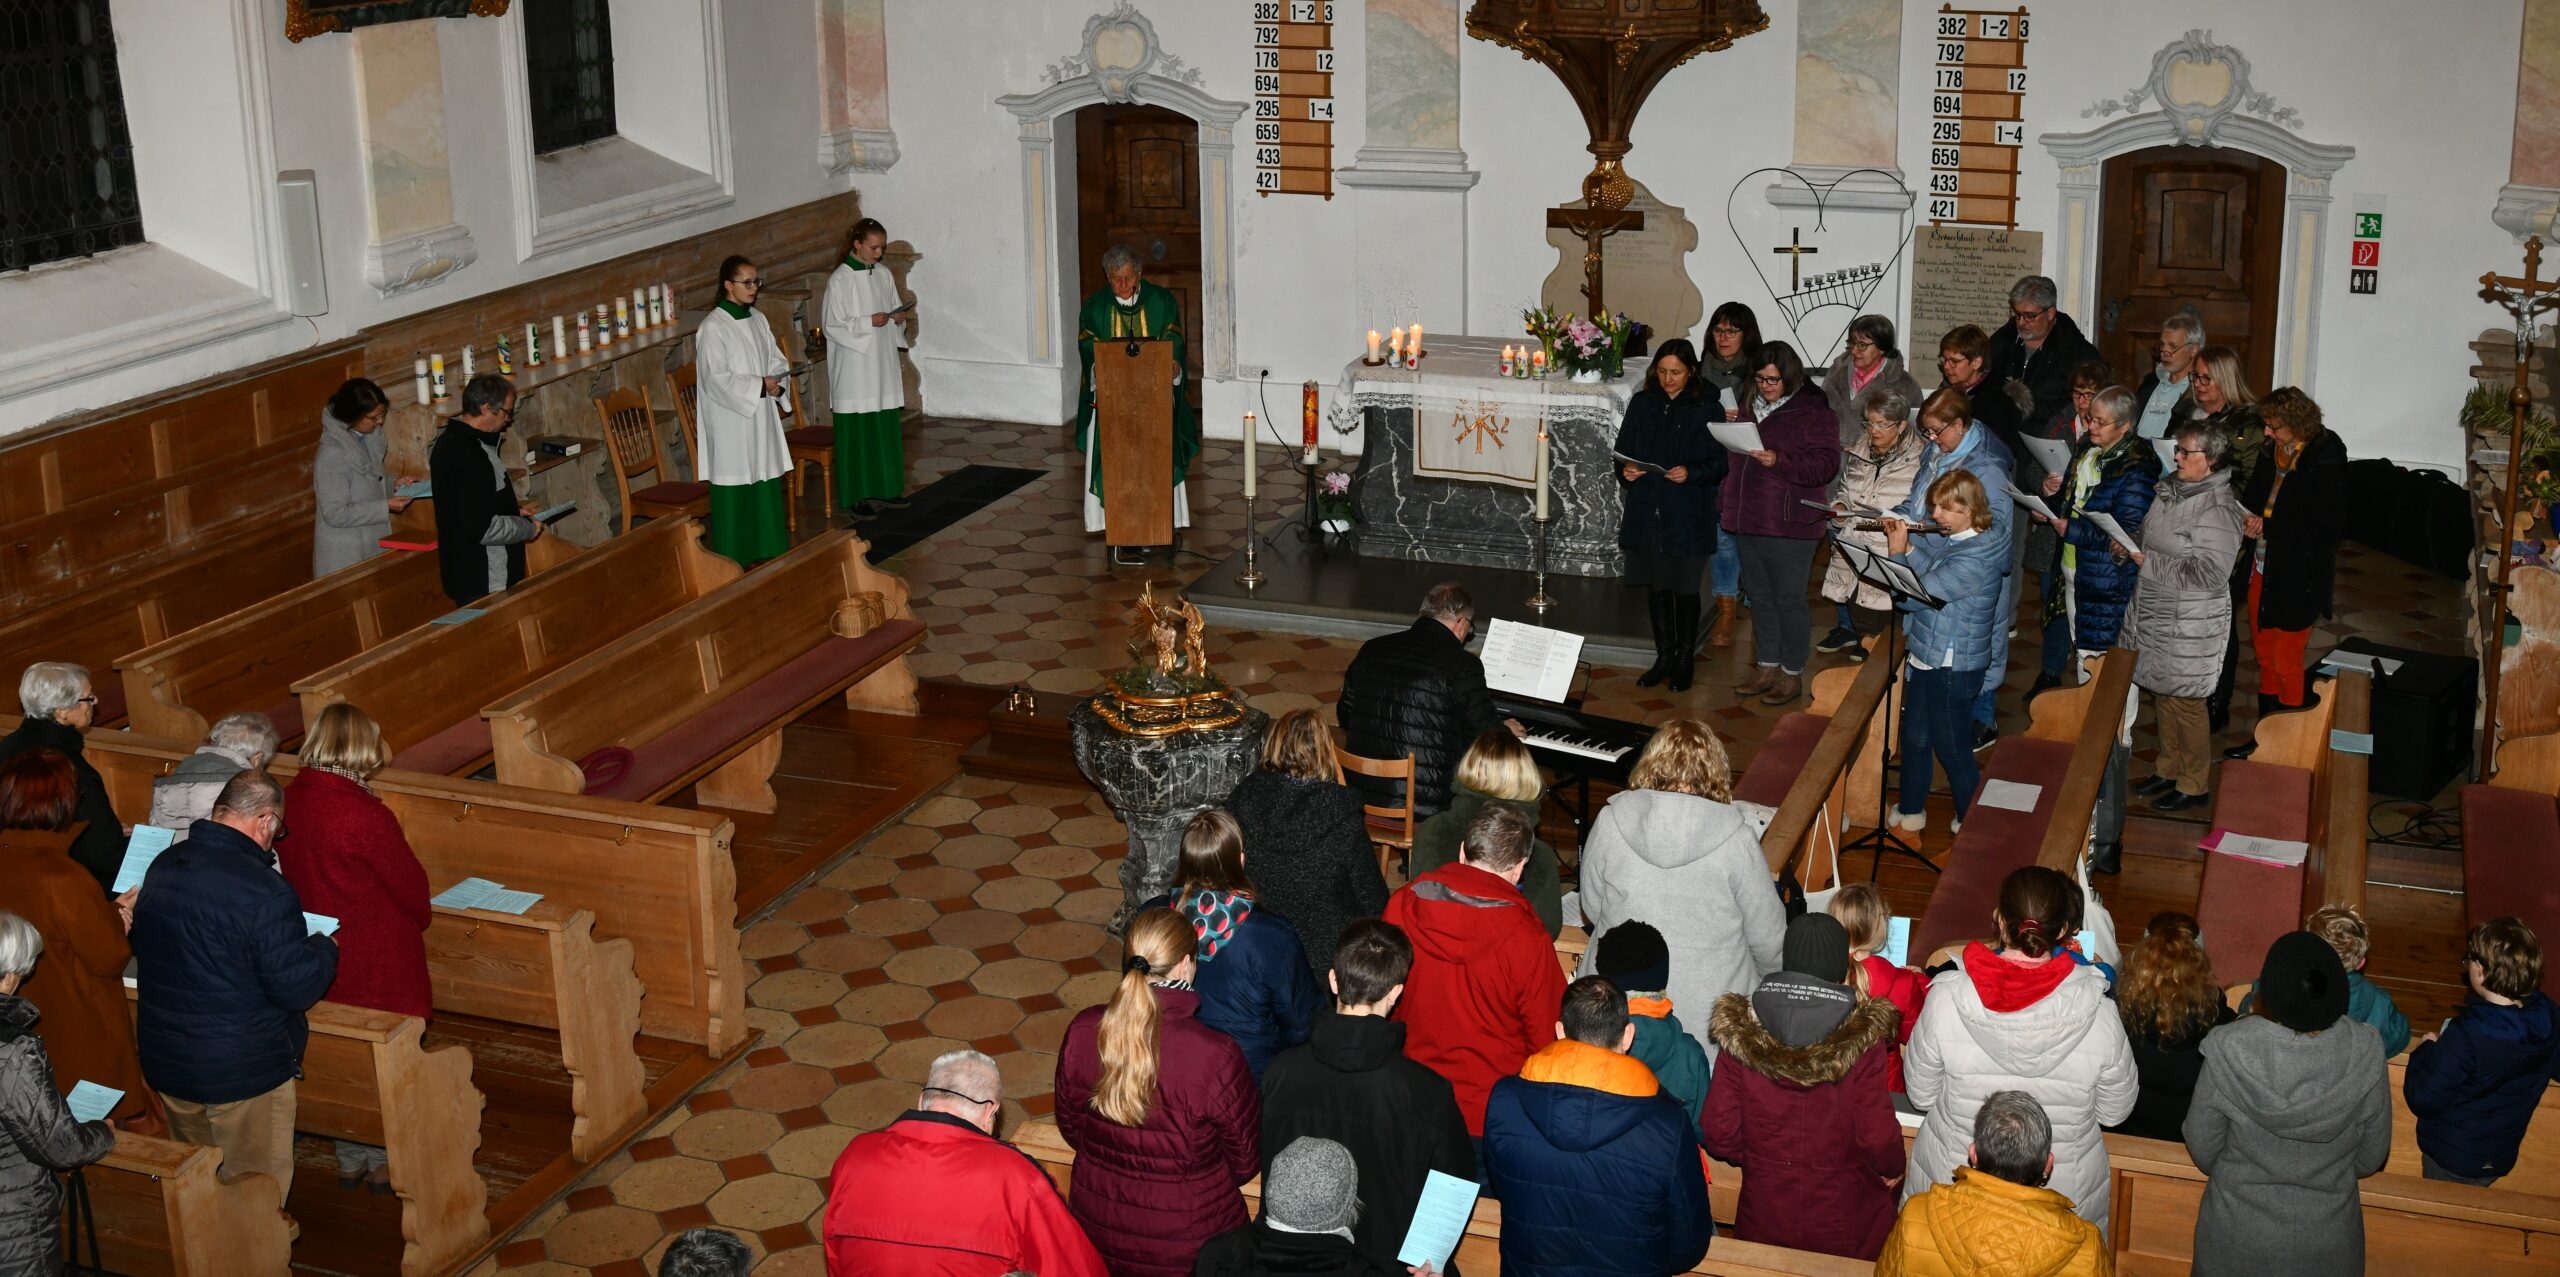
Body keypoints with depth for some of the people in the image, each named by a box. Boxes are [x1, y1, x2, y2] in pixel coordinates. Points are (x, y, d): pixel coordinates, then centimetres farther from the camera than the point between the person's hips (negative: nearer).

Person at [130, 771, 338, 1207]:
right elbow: (296, 988, -21)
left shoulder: (161, 866, -1)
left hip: (164, 1060, 7)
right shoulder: (265, 892, -25)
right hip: (243, 1071, -7)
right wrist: (326, 949, -1)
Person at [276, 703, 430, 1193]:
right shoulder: (365, 814, -26)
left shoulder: (288, 800, -7)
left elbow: (291, 869, 6)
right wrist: (422, 915, 6)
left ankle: (350, 1161, 31)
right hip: (377, 956, -6)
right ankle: (384, 1162, 22)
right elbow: (408, 879, -15)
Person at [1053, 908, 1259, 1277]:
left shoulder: (1081, 1032, -16)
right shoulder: (1216, 1057, -27)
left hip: (1098, 1233, 4)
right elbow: (1246, 1163, -12)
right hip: (1188, 1247, -4)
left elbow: (1071, 1130, 2)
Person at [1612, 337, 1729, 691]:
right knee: (1656, 587, 11)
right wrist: (1625, 470, -10)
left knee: (1685, 589, 5)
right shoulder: (1642, 404, 7)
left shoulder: (1707, 409, -4)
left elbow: (1719, 462, -4)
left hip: (1688, 515, -3)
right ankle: (1664, 658, 25)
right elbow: (1623, 449, 11)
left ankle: (1685, 661, 20)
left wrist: (1691, 472, -22)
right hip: (1646, 510, 4)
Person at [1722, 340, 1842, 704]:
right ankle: (1767, 668, 26)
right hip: (1750, 520, 7)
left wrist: (1779, 461, -28)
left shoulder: (1813, 412, -9)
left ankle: (1793, 675, 11)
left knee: (1789, 600, 0)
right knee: (1760, 597, 15)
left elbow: (1825, 465, -18)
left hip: (1790, 524, -7)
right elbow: (1735, 458, 26)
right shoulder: (1751, 407, 13)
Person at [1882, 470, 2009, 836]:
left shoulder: (1975, 559, -27)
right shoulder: (1948, 539, 1)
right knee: (1914, 737, 21)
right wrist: (1900, 536, -7)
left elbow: (1918, 595, -27)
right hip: (1925, 656, 9)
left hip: (1952, 668, -9)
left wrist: (1899, 551, -14)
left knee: (1953, 750, 4)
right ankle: (1911, 811, 37)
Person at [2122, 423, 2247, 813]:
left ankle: (2193, 785, 15)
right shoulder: (2169, 490, 6)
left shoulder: (2217, 509, -21)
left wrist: (2150, 563, -20)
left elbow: (2210, 573, -25)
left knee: (2185, 700, 1)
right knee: (2161, 693, 19)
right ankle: (2170, 769, 34)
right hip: (2154, 613, 9)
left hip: (2188, 624, -9)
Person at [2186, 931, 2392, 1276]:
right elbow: (2371, 1158, -6)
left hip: (2237, 1240, -1)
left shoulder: (2229, 1050, -26)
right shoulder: (2366, 1054, -22)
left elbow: (2202, 1149, -11)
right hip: (2327, 1243, 1)